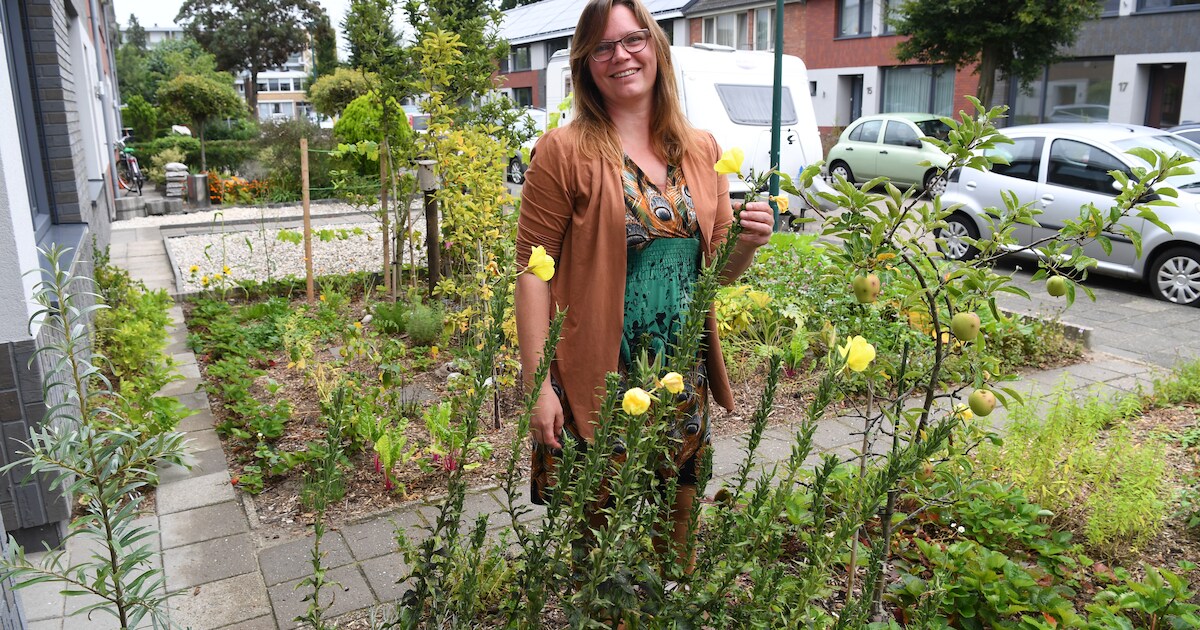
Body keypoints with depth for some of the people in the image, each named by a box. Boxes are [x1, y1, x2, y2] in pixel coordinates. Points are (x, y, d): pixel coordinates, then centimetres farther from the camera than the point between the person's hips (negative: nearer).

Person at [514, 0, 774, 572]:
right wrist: (538, 385, -15)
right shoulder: (565, 151, -7)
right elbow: (533, 272, -10)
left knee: (677, 530, 17)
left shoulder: (702, 150, 8)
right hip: (600, 385, -4)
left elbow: (716, 269, 15)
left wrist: (747, 243, -7)